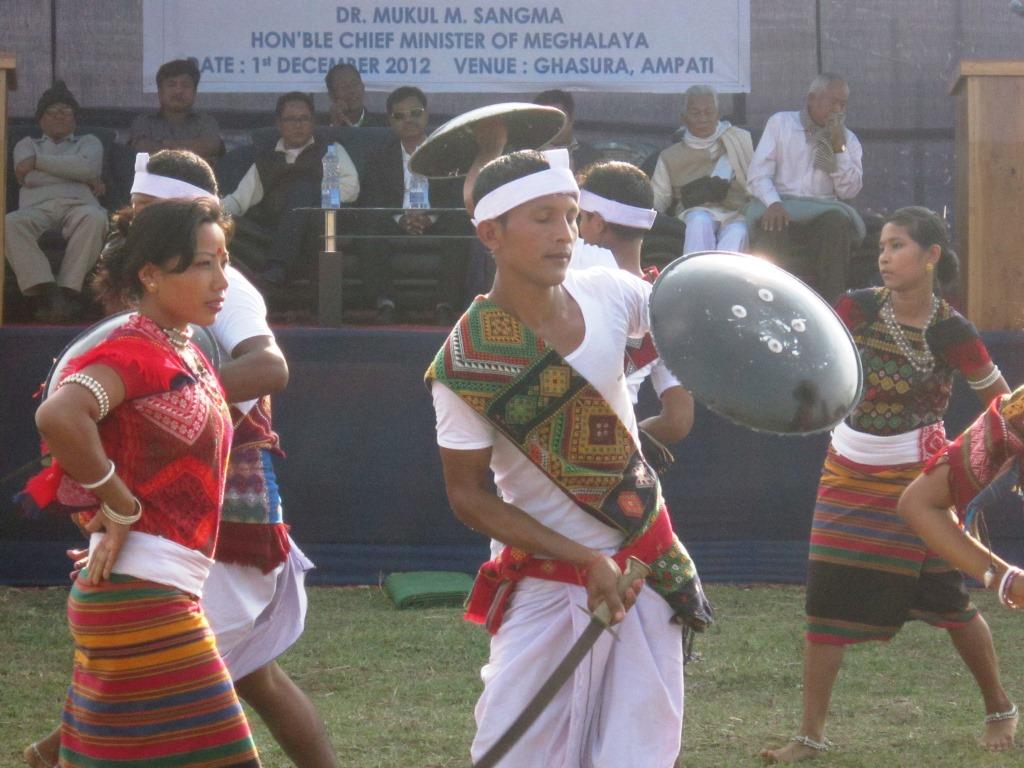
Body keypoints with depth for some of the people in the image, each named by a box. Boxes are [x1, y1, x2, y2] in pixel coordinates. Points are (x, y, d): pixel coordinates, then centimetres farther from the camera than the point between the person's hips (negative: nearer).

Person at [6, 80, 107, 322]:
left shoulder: (89, 142, 31)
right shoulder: (27, 144, 31)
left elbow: (88, 167, 4)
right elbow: (28, 177, 8)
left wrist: (38, 161, 5)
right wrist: (81, 177, 5)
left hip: (78, 205, 0)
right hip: (37, 207, 0)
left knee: (95, 218, -39)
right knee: (11, 223, -37)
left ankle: (68, 291, -45)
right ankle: (44, 291, -49)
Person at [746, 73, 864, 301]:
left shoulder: (847, 139, 16)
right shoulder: (780, 123, 12)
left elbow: (849, 191, 5)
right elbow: (757, 173, 1)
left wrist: (839, 147, -4)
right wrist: (773, 203, -20)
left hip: (824, 209, 1)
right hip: (781, 206, -1)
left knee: (837, 221, -33)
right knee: (771, 225, -36)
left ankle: (829, 306, -34)